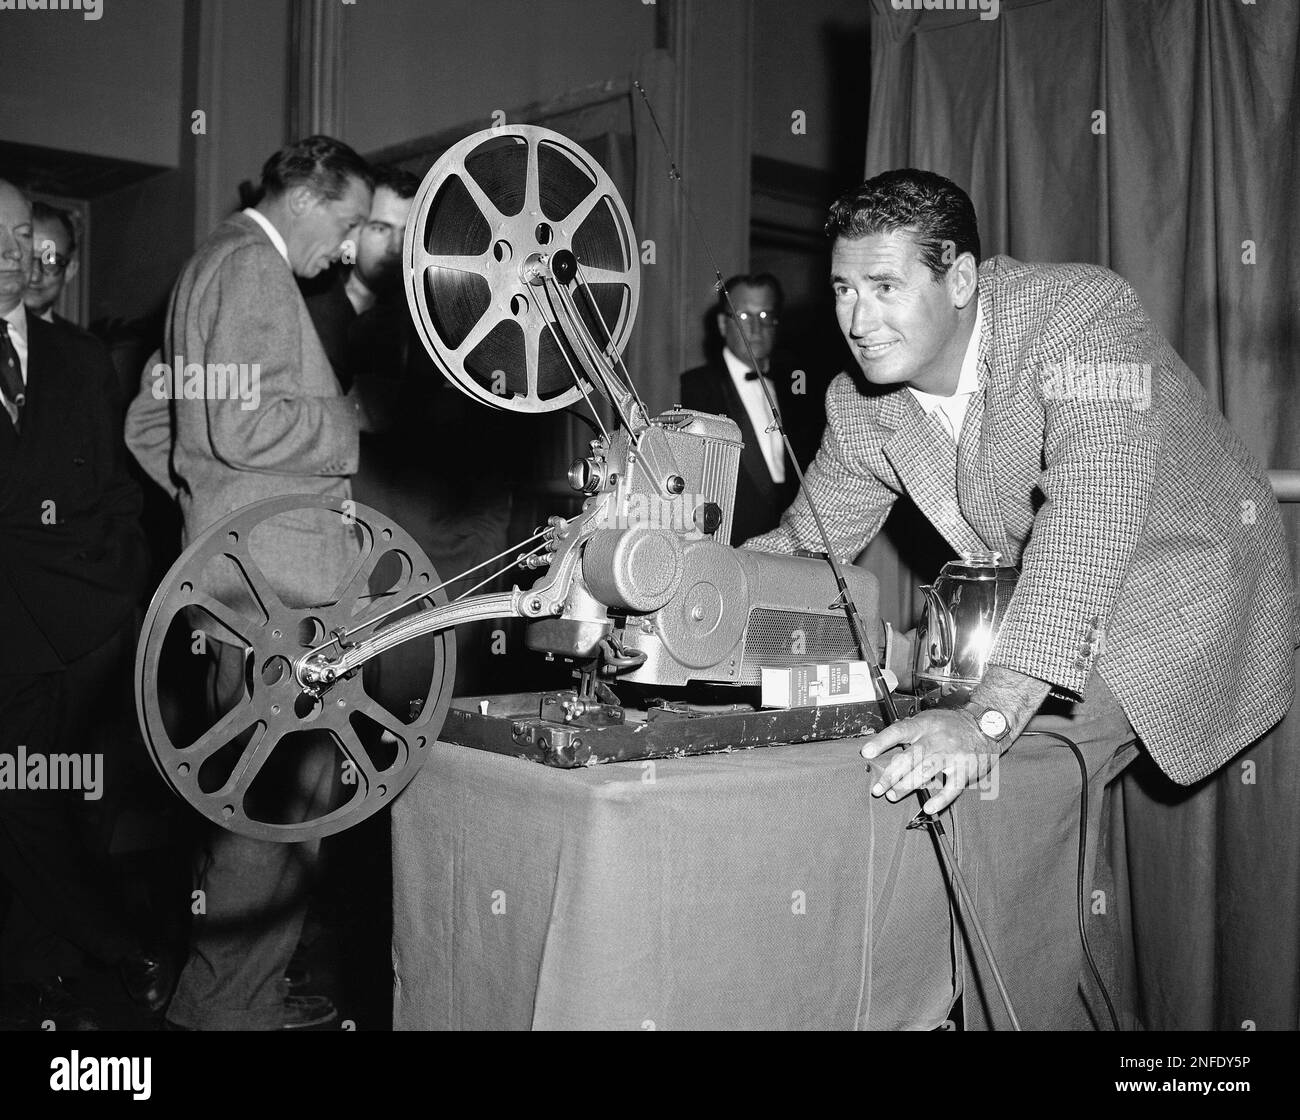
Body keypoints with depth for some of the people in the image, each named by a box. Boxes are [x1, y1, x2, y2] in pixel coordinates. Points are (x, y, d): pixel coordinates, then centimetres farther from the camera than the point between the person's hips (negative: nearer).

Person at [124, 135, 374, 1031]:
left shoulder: (215, 263, 22)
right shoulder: (253, 264, -10)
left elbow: (149, 427, 25)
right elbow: (244, 425, -22)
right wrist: (348, 420, -8)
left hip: (234, 568, 11)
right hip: (279, 568, -11)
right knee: (289, 787, -5)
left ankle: (231, 983, 27)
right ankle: (229, 998, 5)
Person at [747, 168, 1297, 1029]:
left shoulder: (1082, 312, -24)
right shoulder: (860, 405, -4)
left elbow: (1089, 520, -35)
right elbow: (803, 547, 7)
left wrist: (988, 718, -43)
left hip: (1179, 610, -7)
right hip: (1045, 627, 7)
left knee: (994, 779, -21)